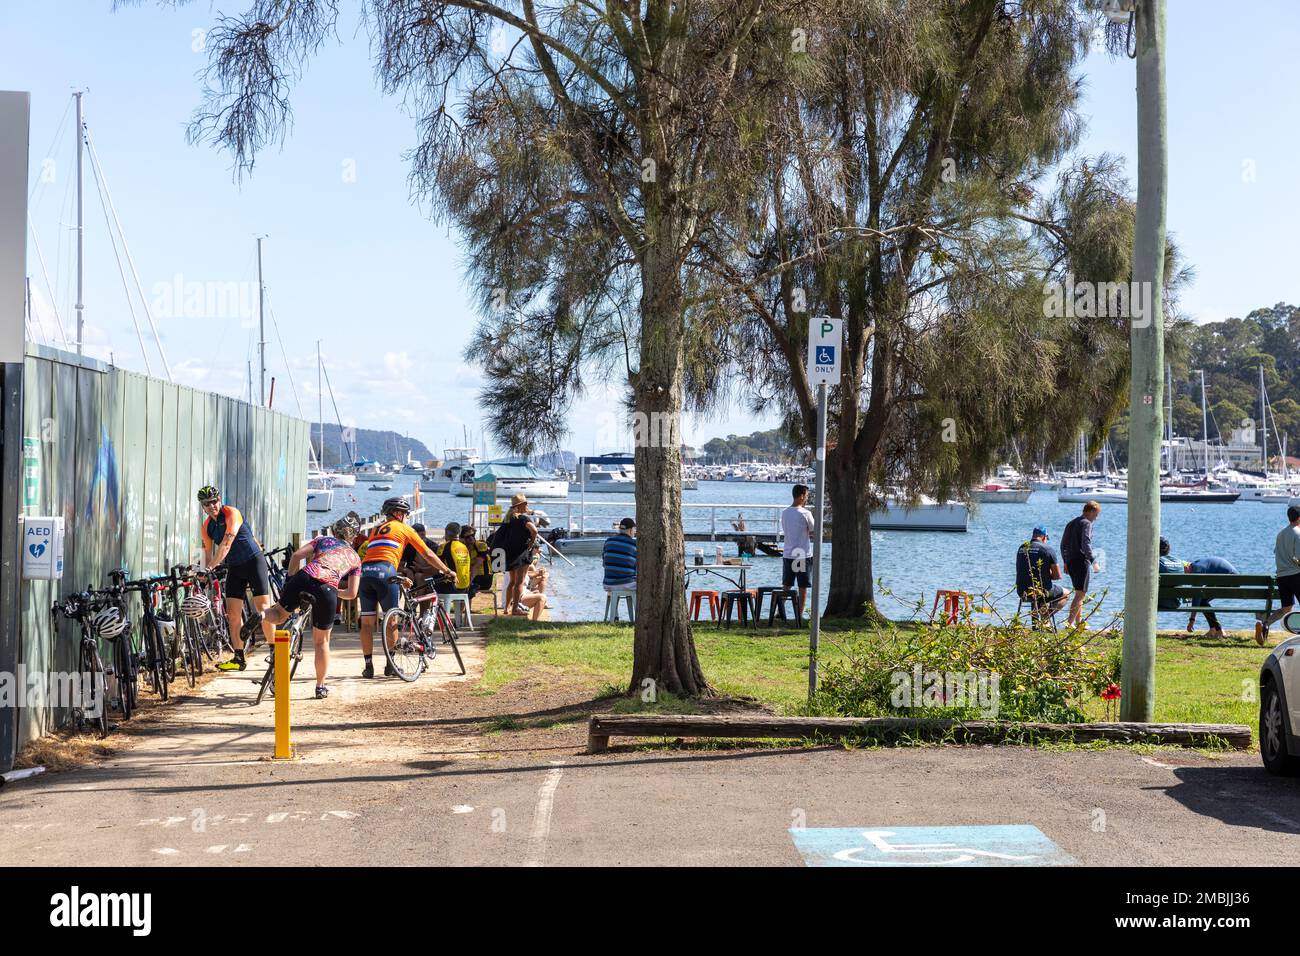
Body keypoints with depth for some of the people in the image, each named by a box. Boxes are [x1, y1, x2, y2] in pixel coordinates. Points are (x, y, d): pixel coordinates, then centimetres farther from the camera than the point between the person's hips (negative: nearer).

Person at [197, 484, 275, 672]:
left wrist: (211, 567, -29)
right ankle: (238, 659, 2)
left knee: (263, 609, -11)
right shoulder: (206, 526, 4)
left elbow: (226, 544, -24)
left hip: (254, 561, -6)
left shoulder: (231, 513, -15)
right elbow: (208, 553, 8)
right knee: (232, 614, -2)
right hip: (234, 567, 6)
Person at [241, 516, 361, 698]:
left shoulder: (323, 540, 27)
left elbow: (297, 555, 10)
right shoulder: (355, 558, 27)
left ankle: (261, 615, -8)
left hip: (305, 579, 0)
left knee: (280, 614, 25)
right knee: (322, 641, 17)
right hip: (327, 590, 0)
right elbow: (351, 593, 15)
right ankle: (320, 687, 22)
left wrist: (290, 579, 20)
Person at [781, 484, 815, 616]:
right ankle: (800, 614, 6)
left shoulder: (785, 513, 5)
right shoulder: (805, 513, -13)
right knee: (803, 587, 4)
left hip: (787, 554, 5)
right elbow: (813, 534, -6)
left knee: (786, 586, 12)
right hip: (803, 555, -5)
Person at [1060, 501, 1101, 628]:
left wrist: (1066, 562, 22)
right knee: (1080, 594, -8)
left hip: (1070, 562, 9)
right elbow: (1086, 545, -20)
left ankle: (1079, 622, 22)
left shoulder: (1071, 523, 17)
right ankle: (1070, 622, -15)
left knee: (1079, 593, 18)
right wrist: (1093, 561, -15)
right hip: (1082, 561, -9)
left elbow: (1063, 544, 19)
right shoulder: (1087, 523, -9)